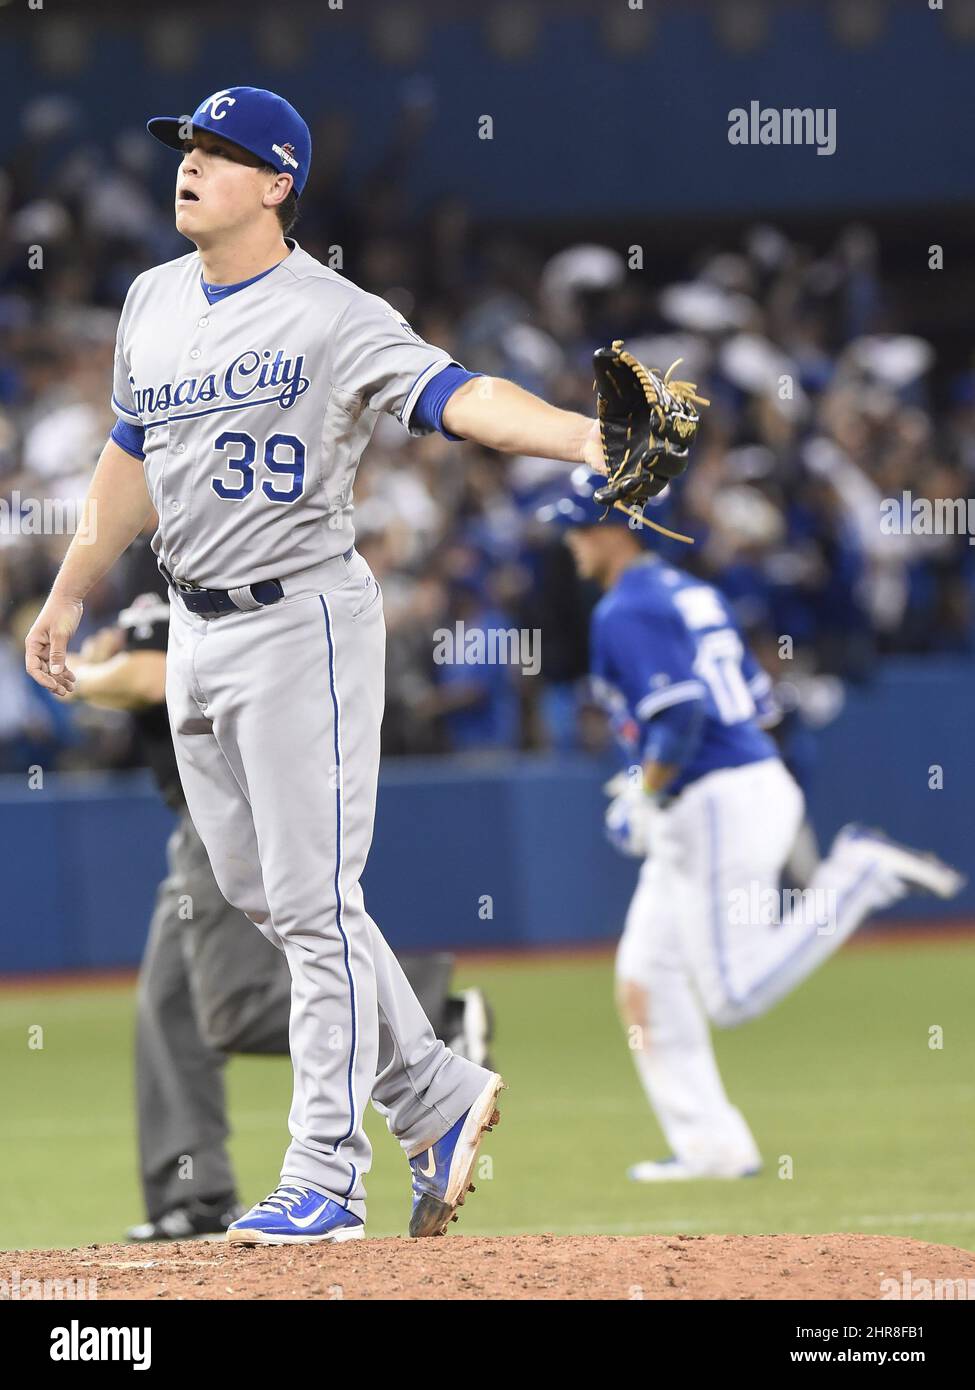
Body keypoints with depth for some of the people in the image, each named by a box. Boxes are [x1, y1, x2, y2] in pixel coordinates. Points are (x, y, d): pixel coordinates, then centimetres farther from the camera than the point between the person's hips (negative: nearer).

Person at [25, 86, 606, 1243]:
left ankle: (327, 1180, -4)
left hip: (302, 622, -8)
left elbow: (452, 394, -28)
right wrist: (69, 593, 26)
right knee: (259, 896, 11)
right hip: (196, 629, 8)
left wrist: (580, 436, -45)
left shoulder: (333, 318, -14)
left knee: (313, 902, -8)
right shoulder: (152, 304, 10)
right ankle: (438, 1098, 25)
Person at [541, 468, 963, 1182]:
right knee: (646, 978, 11)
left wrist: (646, 798, -14)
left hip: (713, 803, -10)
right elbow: (756, 696, 21)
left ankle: (862, 870, -9)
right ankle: (709, 1144, 11)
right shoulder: (693, 594, 17)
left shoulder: (625, 612, -13)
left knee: (738, 996, -9)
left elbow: (679, 713, -25)